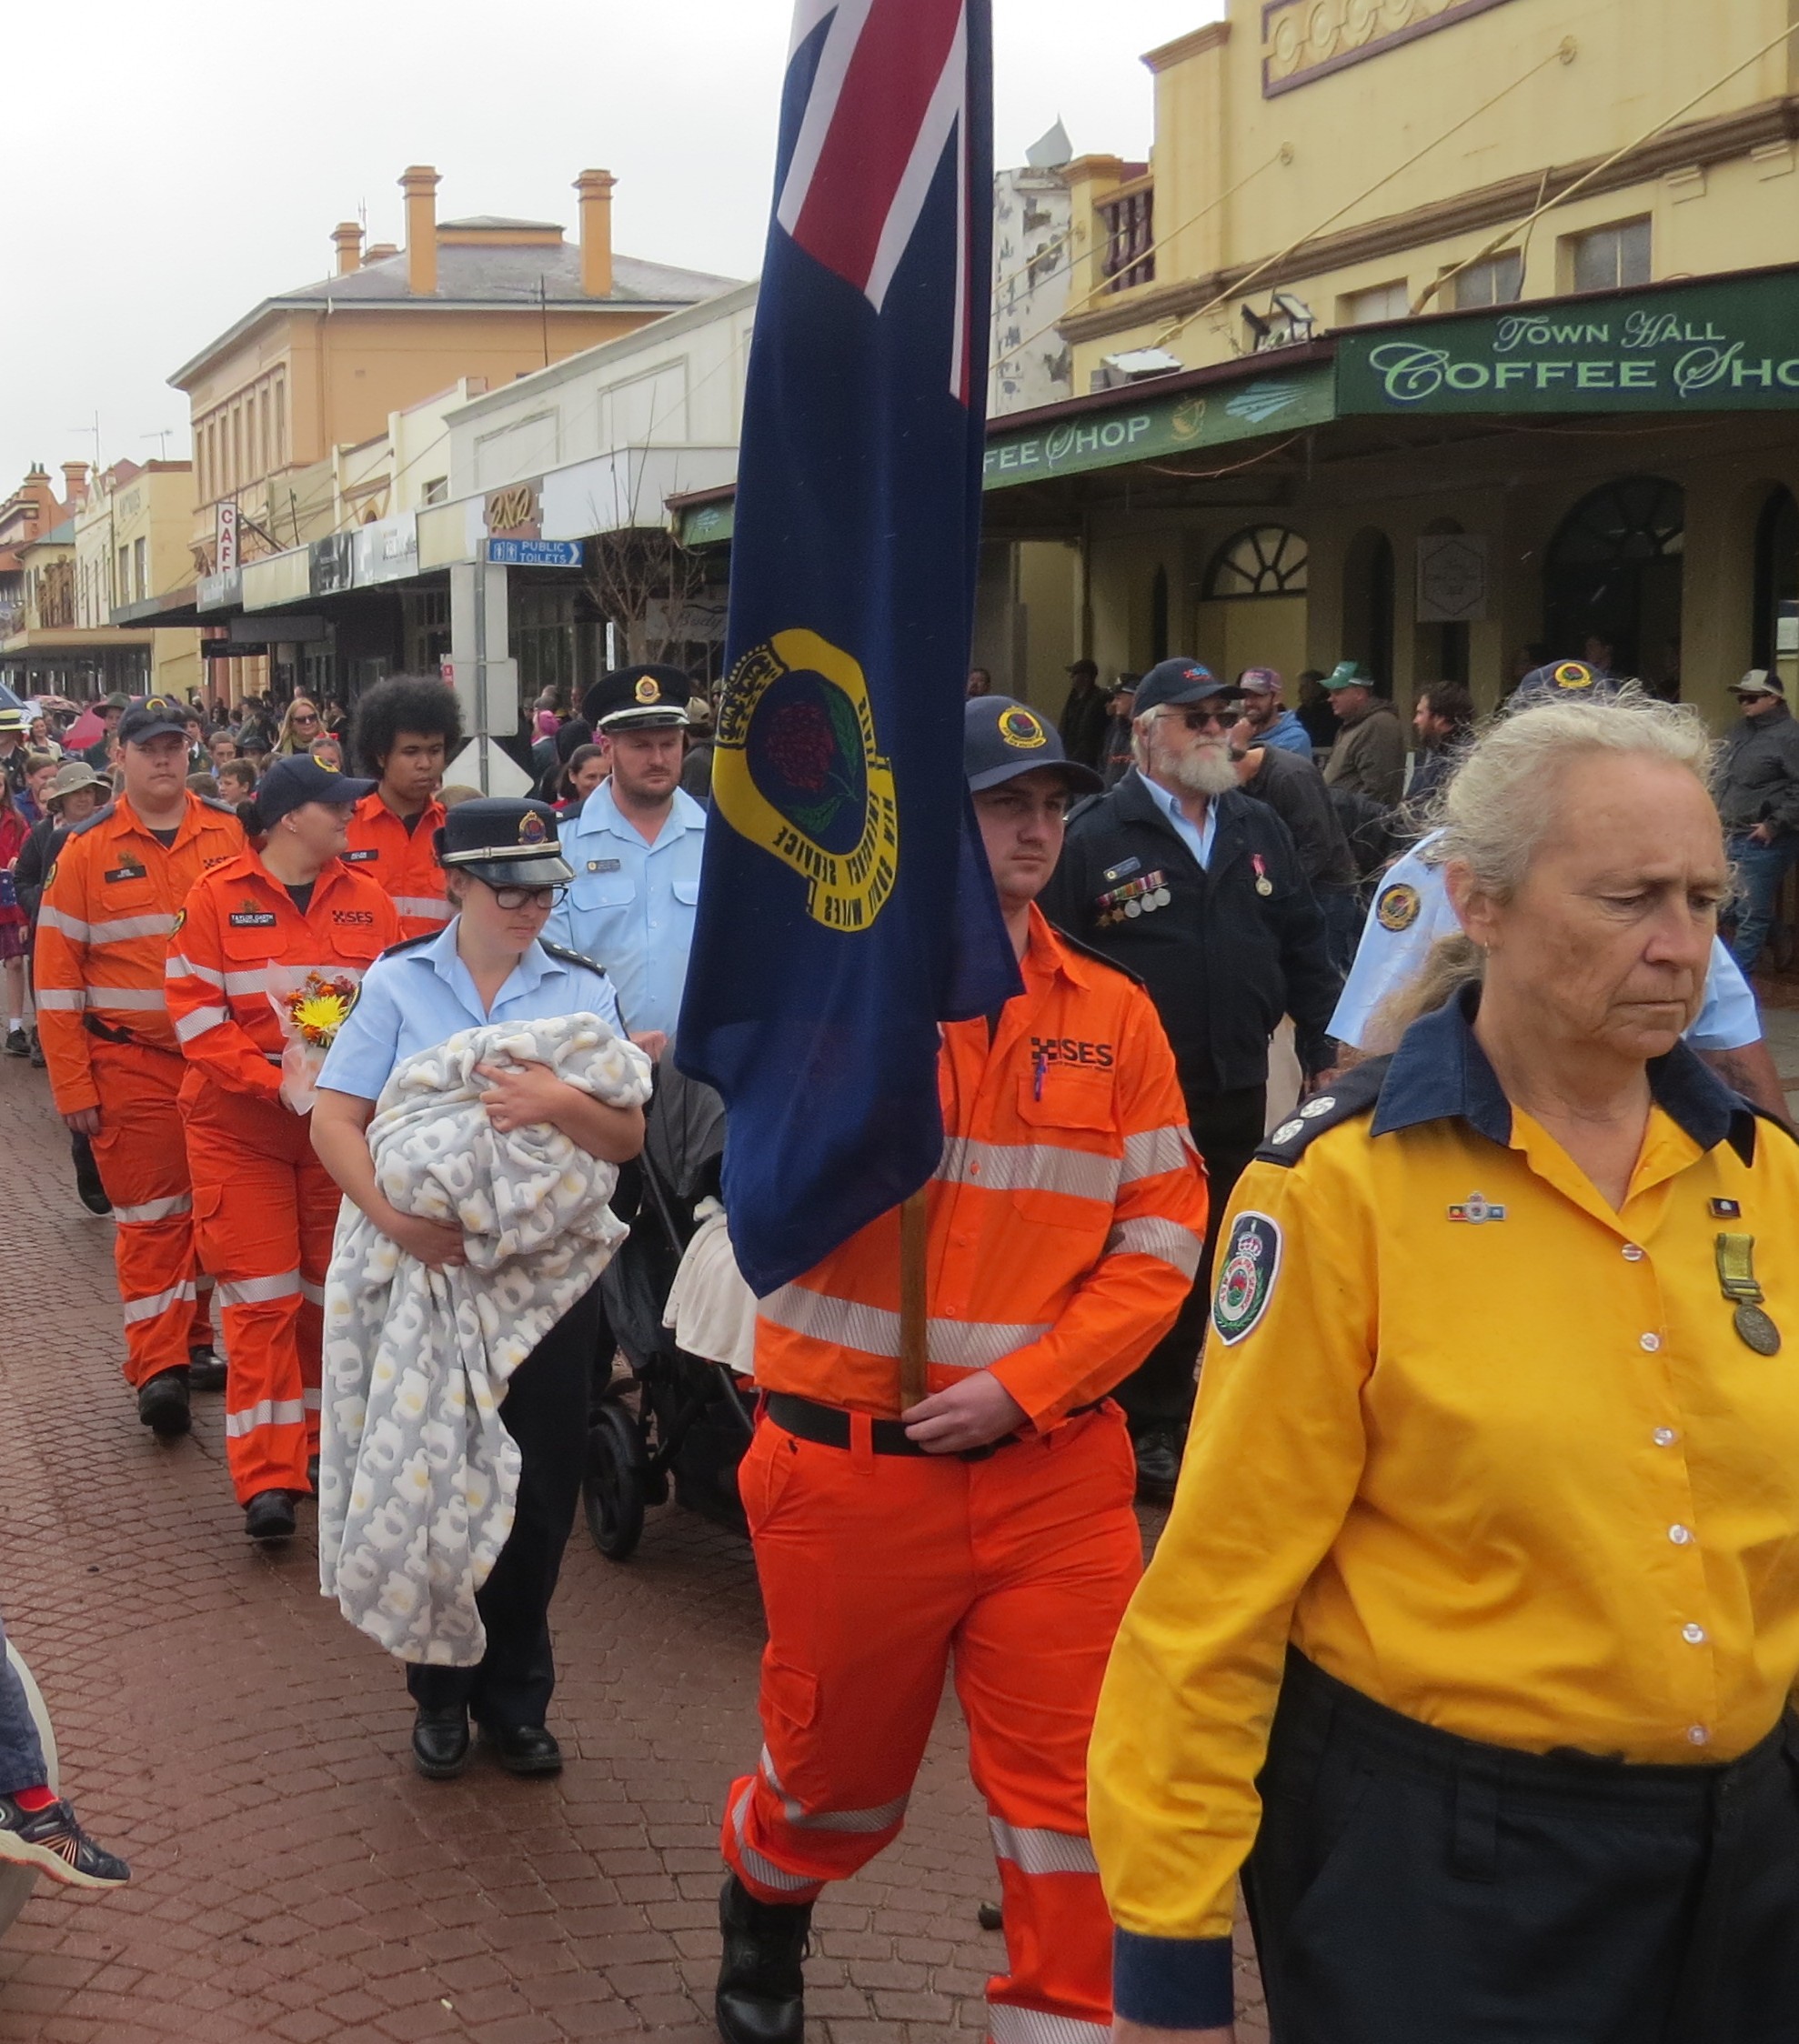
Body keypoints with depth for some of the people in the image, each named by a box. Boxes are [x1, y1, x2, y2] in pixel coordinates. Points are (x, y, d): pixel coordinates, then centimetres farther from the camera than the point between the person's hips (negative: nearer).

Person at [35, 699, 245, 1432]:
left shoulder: (229, 834, 3)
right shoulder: (88, 848, -1)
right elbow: (55, 974, -1)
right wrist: (72, 1085, -5)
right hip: (132, 1063, -2)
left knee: (208, 1207, 11)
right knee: (150, 1213, -2)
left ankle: (193, 1341, 24)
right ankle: (157, 1369, -1)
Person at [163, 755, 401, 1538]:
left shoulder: (368, 901, 4)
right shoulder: (218, 897, -4)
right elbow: (195, 1012, -8)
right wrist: (279, 1081, -19)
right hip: (242, 1127, -3)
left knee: (332, 1289, 10)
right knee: (261, 1296, -5)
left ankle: (326, 1445, 26)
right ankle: (268, 1480, -4)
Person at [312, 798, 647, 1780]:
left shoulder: (582, 989, 4)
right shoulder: (398, 982, 0)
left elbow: (628, 1137, 0)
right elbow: (335, 1120, -6)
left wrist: (562, 1103, -21)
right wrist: (394, 1216, -22)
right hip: (428, 1268, -1)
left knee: (540, 1492, 6)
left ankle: (515, 1697, 23)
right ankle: (441, 1693, 25)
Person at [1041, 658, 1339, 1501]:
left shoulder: (1260, 831, 10)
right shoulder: (1094, 838, -8)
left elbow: (1304, 948, 13)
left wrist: (1322, 1053, 8)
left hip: (1240, 1088, 5)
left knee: (1221, 1260, 15)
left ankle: (1174, 1396, 31)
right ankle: (1151, 1423, 20)